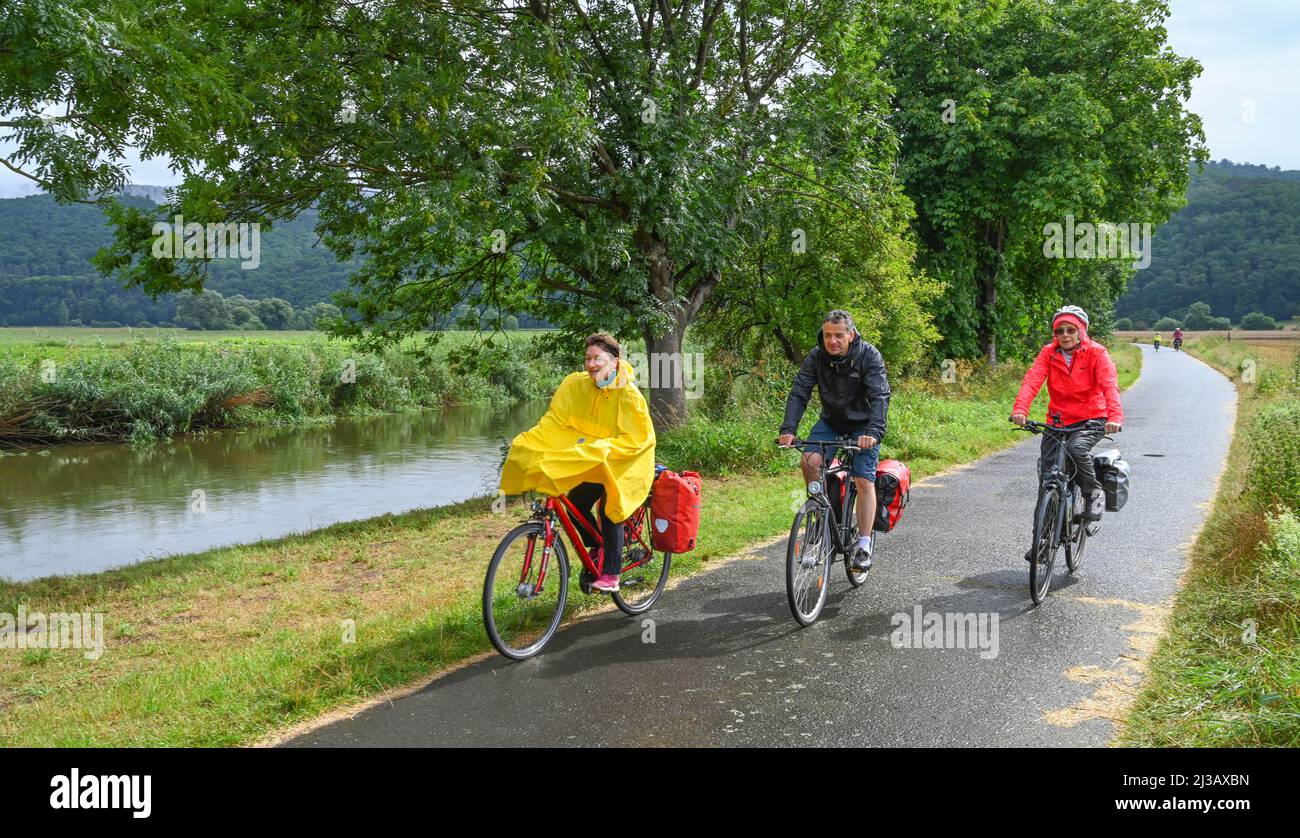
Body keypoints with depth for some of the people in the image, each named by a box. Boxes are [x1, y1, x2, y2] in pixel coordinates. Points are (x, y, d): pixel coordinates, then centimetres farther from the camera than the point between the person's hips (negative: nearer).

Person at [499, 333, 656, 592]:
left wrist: (601, 448, -34)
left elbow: (635, 439, -23)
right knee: (575, 504, -7)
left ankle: (611, 573, -2)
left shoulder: (628, 395, -23)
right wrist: (526, 442, -22)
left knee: (609, 509, -15)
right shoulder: (576, 384, -9)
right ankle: (597, 548, 20)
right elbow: (555, 420, -9)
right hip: (591, 463, 5)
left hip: (623, 462, -5)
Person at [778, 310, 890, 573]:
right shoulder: (816, 357, -14)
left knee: (864, 481, -12)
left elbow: (880, 396, -31)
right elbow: (799, 393, -19)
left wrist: (873, 432, -46)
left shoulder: (869, 356, -22)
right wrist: (788, 430, -33)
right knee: (810, 460, -22)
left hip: (863, 425, -3)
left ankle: (864, 546, -7)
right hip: (831, 420, 3)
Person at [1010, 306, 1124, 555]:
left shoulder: (1096, 353, -10)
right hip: (1058, 419, 3)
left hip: (1091, 419, -3)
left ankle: (1094, 492, -4)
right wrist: (1020, 409, -37)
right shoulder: (1048, 353, -4)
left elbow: (1110, 385, -23)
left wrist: (1115, 416, -41)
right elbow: (1032, 381, -18)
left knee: (1076, 448, -34)